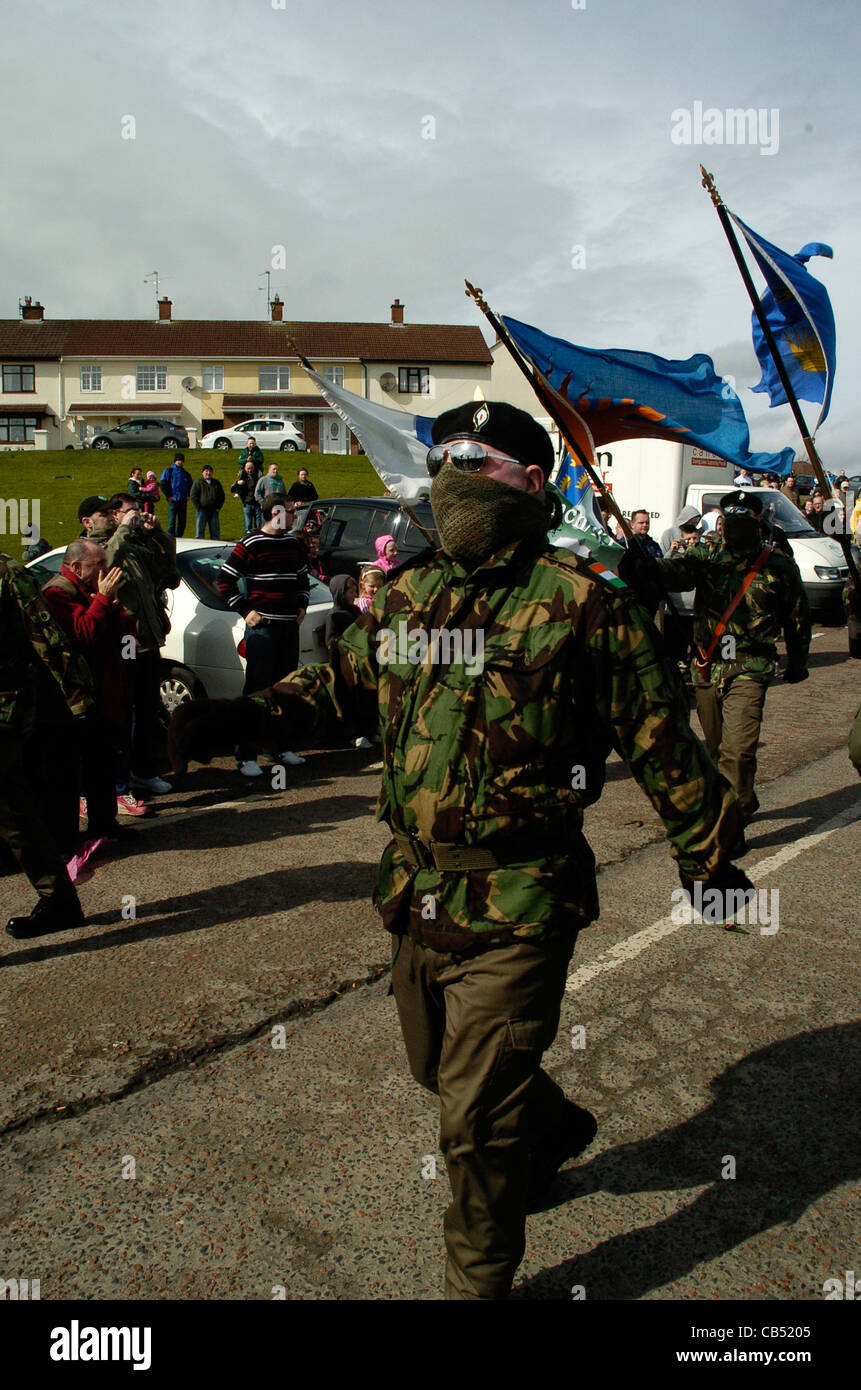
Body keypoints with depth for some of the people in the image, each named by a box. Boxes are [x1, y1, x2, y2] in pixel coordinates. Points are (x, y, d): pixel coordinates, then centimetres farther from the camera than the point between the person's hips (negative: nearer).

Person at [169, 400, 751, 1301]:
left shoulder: (581, 603, -11)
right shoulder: (411, 594, 6)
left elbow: (658, 739, -5)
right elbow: (345, 680, 13)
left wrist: (708, 857, 4)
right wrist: (246, 715, -5)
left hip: (516, 911, -7)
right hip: (417, 894, 7)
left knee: (476, 1119, 2)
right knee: (441, 1065, 26)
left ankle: (479, 1284, 30)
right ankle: (553, 1127, 56)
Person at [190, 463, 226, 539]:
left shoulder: (216, 483, 13)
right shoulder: (198, 482, 1)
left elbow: (222, 496, 17)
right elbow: (193, 496, -4)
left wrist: (219, 507, 5)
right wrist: (198, 507, -10)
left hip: (214, 511, 4)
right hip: (202, 510, -3)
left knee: (216, 532, 7)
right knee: (199, 533, -3)